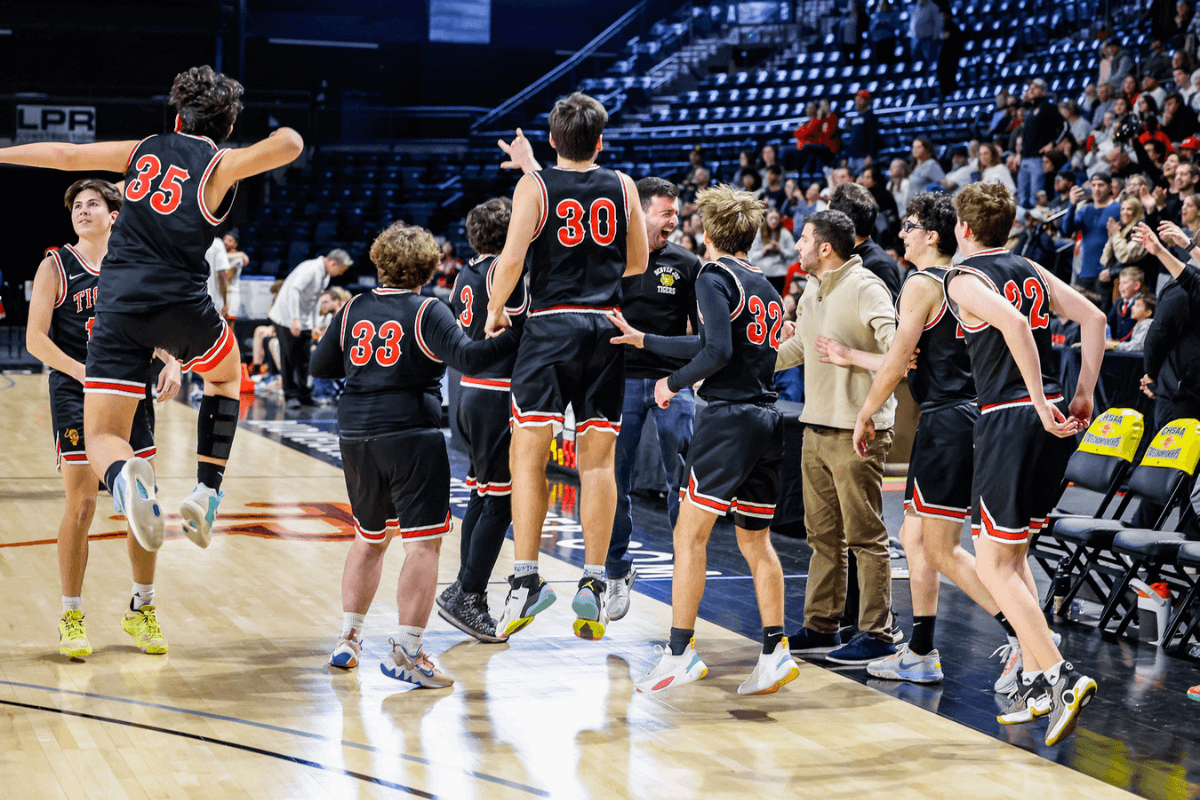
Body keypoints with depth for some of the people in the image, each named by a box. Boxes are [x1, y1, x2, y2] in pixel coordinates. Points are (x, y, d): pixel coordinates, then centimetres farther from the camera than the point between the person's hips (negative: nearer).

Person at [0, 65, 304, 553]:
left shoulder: (144, 151, 15)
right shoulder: (221, 165, 3)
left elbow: (63, 155, 22)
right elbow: (290, 145, -12)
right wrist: (283, 136, 13)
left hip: (116, 308, 2)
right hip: (179, 306, -2)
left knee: (103, 439, 5)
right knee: (227, 375, 30)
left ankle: (123, 476, -33)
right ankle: (206, 492, 15)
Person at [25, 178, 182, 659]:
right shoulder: (56, 266, -3)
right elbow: (36, 338, -7)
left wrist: (171, 363, -4)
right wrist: (83, 372, -19)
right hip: (75, 395, -4)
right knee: (81, 506, -7)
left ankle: (141, 610, 20)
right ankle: (71, 618, 7)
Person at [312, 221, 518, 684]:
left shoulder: (353, 310, 9)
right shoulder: (427, 312, -6)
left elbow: (319, 366, 18)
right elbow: (468, 358, -19)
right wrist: (518, 337, -16)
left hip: (356, 437, 6)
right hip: (411, 436, -6)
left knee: (370, 538, 21)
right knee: (423, 542, -4)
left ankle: (348, 639, 25)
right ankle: (406, 654, -10)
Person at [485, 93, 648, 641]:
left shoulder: (534, 186, -1)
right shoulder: (622, 187, 9)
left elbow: (512, 258, -11)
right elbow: (638, 262, 17)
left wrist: (495, 311, 4)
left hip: (551, 327, -3)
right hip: (606, 328, 3)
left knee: (527, 455, 0)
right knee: (597, 460, 4)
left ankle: (526, 577, -8)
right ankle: (593, 584, 2)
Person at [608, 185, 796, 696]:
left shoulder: (715, 276, -6)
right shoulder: (764, 287, 19)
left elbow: (718, 352, -18)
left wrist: (674, 383, -3)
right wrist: (642, 340, 31)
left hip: (727, 418, -8)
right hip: (767, 421, 8)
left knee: (690, 535, -3)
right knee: (755, 541, 12)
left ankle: (681, 652, -4)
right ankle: (775, 652, 8)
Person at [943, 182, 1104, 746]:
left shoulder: (963, 279, -5)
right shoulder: (1031, 271, 17)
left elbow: (1014, 324, -23)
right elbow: (1093, 318, 11)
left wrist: (1040, 404, -22)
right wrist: (1082, 397, 10)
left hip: (1009, 419, -7)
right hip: (1051, 416, 8)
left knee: (993, 566, 0)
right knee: (1014, 554, 19)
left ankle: (1061, 676, -12)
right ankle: (1034, 681, 16)